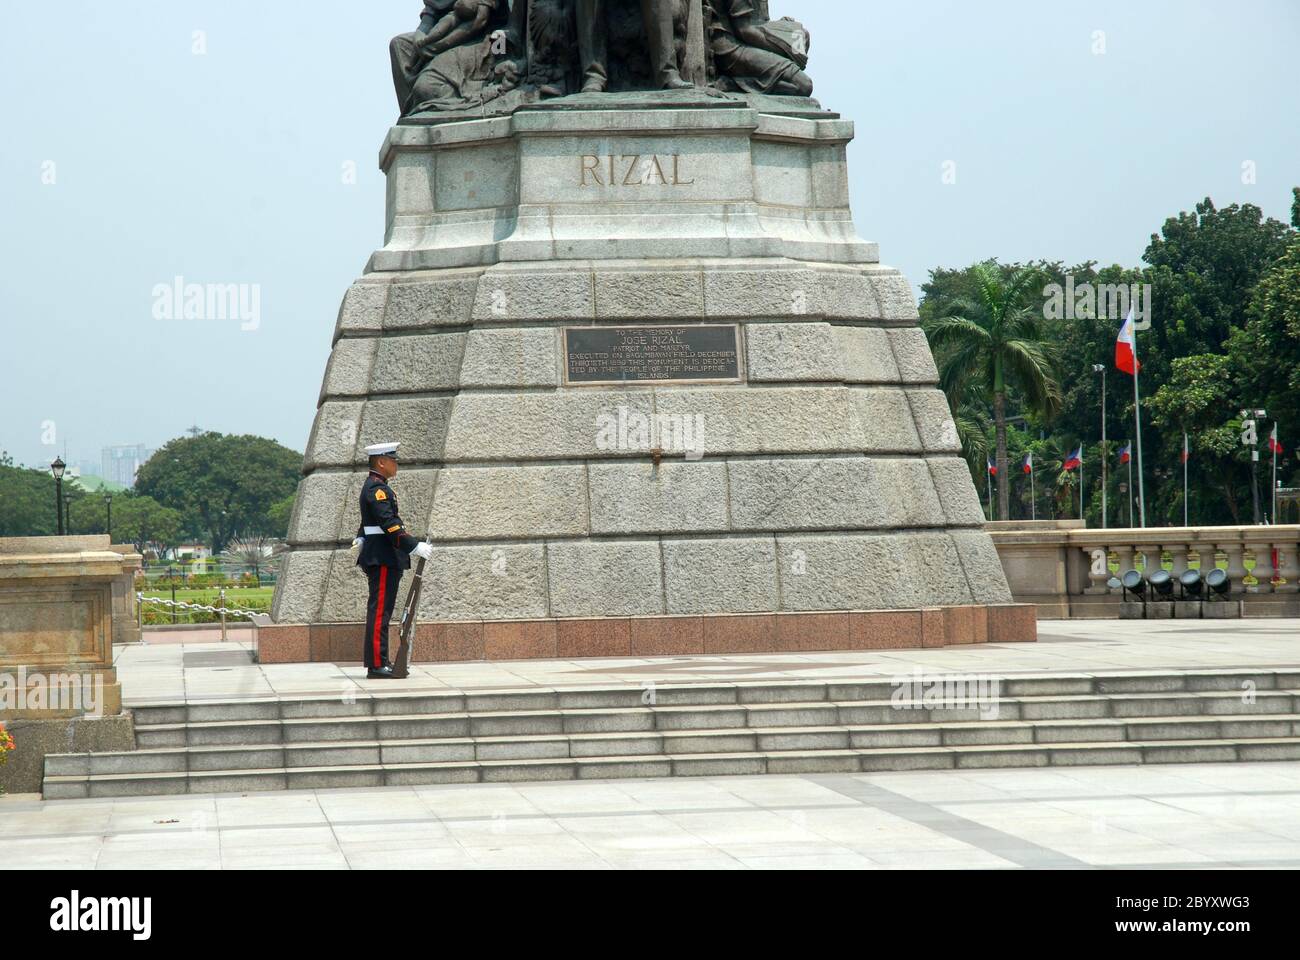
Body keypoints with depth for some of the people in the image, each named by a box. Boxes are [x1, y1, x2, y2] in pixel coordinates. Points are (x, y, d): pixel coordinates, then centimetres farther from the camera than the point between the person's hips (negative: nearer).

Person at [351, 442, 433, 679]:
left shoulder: (376, 486, 19)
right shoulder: (377, 488, -15)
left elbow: (370, 521, 30)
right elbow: (390, 524, -23)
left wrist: (361, 539, 42)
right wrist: (415, 546, -24)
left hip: (383, 558, 11)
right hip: (383, 558, -11)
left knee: (380, 611, 11)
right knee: (380, 610, -10)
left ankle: (380, 664, 14)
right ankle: (376, 666, -11)